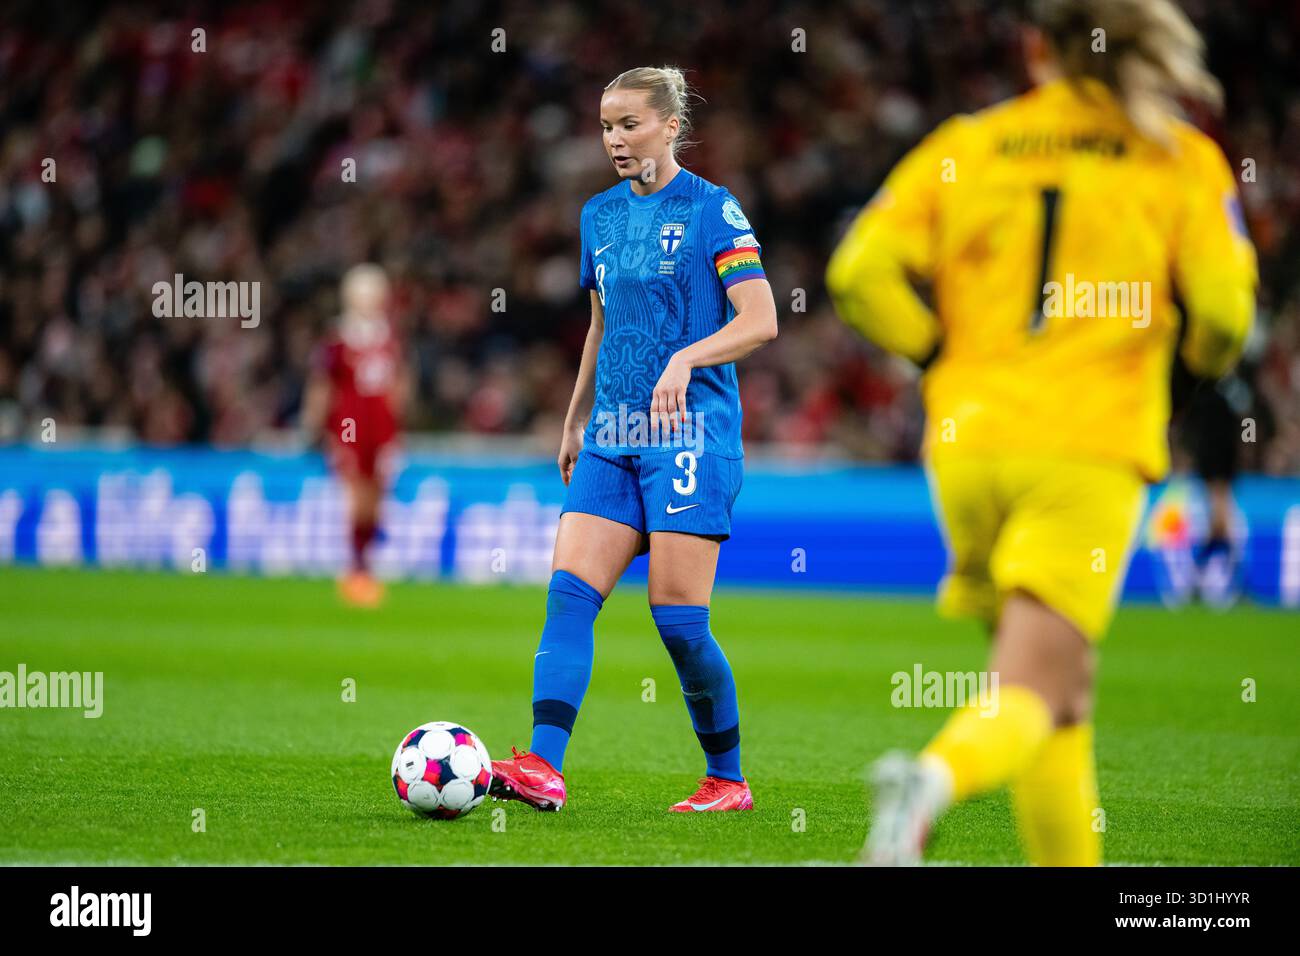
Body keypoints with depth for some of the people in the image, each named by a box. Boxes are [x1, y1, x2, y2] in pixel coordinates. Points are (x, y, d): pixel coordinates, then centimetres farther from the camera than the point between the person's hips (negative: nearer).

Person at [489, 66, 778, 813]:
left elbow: (760, 320, -12)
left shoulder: (712, 210, -5)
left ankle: (729, 780, 9)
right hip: (613, 439, 6)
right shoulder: (601, 215, 14)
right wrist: (575, 421, 25)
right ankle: (544, 767, -18)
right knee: (570, 593, -10)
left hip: (689, 435, -6)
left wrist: (686, 358, -26)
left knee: (679, 618, -7)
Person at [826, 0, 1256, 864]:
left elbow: (861, 273, -2)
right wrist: (1204, 356, 19)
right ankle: (936, 779, -40)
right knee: (1032, 695, -10)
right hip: (1092, 448, -3)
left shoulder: (966, 146, 9)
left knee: (1063, 693, 18)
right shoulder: (1182, 160, 4)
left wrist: (941, 353, 13)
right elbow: (1222, 309, -4)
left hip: (970, 443, 3)